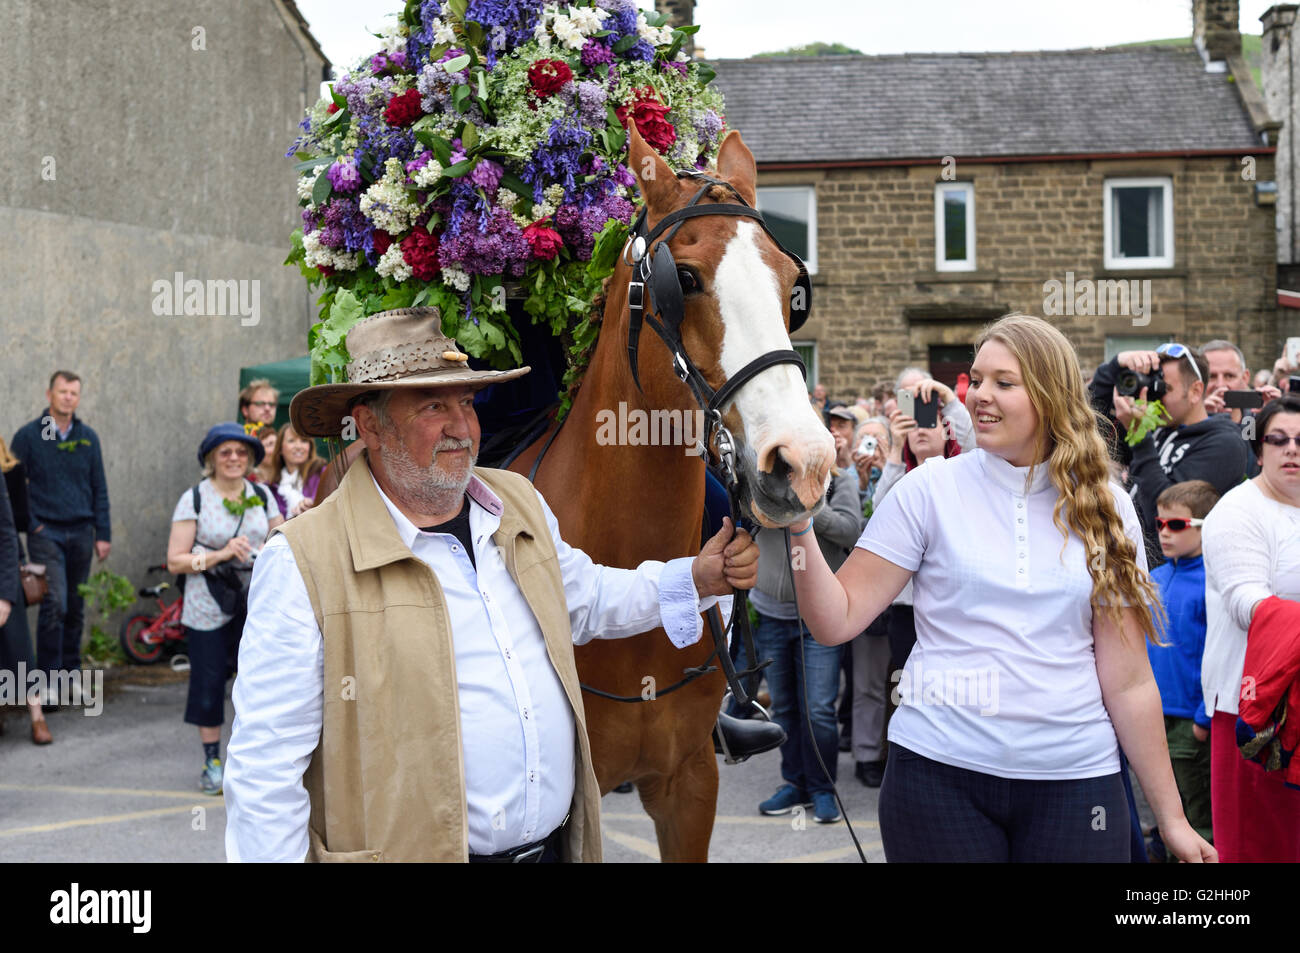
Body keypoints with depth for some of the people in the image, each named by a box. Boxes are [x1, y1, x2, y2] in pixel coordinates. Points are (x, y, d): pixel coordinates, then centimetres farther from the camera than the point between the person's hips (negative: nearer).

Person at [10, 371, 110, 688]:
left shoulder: (88, 438, 9)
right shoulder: (29, 435, -1)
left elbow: (99, 489, 11)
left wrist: (103, 534, 7)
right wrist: (30, 525, -6)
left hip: (81, 532, 4)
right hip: (46, 532, -4)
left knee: (76, 608, 8)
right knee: (55, 604, -13)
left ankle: (71, 673, 19)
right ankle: (48, 680, -7)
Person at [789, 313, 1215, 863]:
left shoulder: (1103, 509, 5)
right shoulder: (932, 489, -1)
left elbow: (1127, 680, 6)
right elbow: (837, 620, -4)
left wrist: (1171, 817, 5)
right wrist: (799, 528, -19)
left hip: (1075, 774, 2)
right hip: (939, 770, -1)